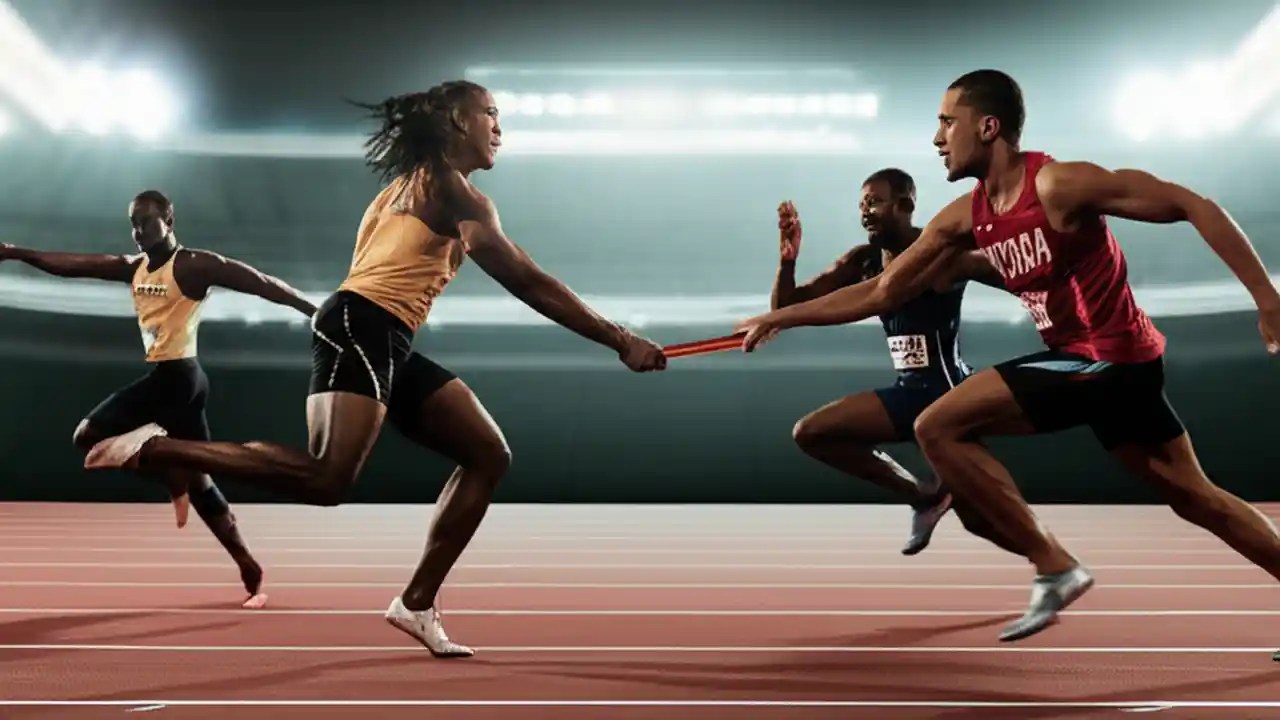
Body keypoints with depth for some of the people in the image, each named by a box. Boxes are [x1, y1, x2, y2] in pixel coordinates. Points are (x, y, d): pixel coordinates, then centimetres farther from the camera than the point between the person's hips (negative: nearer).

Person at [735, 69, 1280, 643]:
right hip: (1081, 359, 8)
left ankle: (1055, 567, -5)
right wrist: (781, 317, 7)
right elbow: (881, 292, 10)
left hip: (1111, 358, -8)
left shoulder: (1060, 185, -18)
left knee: (938, 429, -13)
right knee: (1191, 494, 16)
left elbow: (1194, 206, -17)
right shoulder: (965, 217, 5)